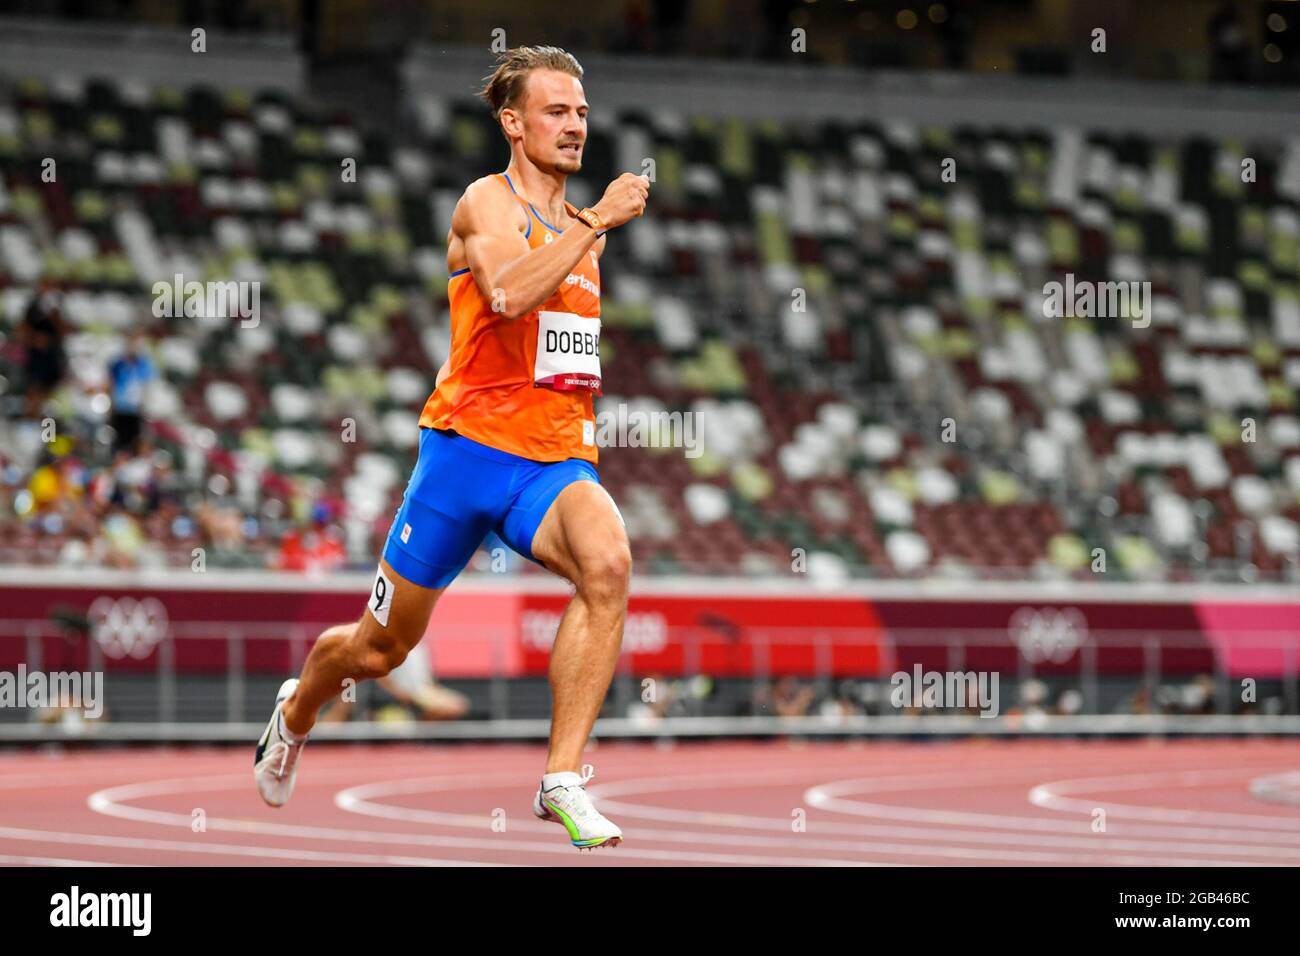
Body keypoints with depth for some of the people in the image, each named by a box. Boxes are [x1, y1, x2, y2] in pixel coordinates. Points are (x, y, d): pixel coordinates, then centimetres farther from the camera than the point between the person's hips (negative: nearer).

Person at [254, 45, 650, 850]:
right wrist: (598, 223, -27)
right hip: (469, 446, -4)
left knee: (608, 564, -30)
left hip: (557, 460, 4)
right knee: (381, 649, 9)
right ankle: (297, 712, 45)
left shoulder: (583, 227, 16)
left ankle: (564, 781, -29)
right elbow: (510, 293, -28)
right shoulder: (490, 202, -5)